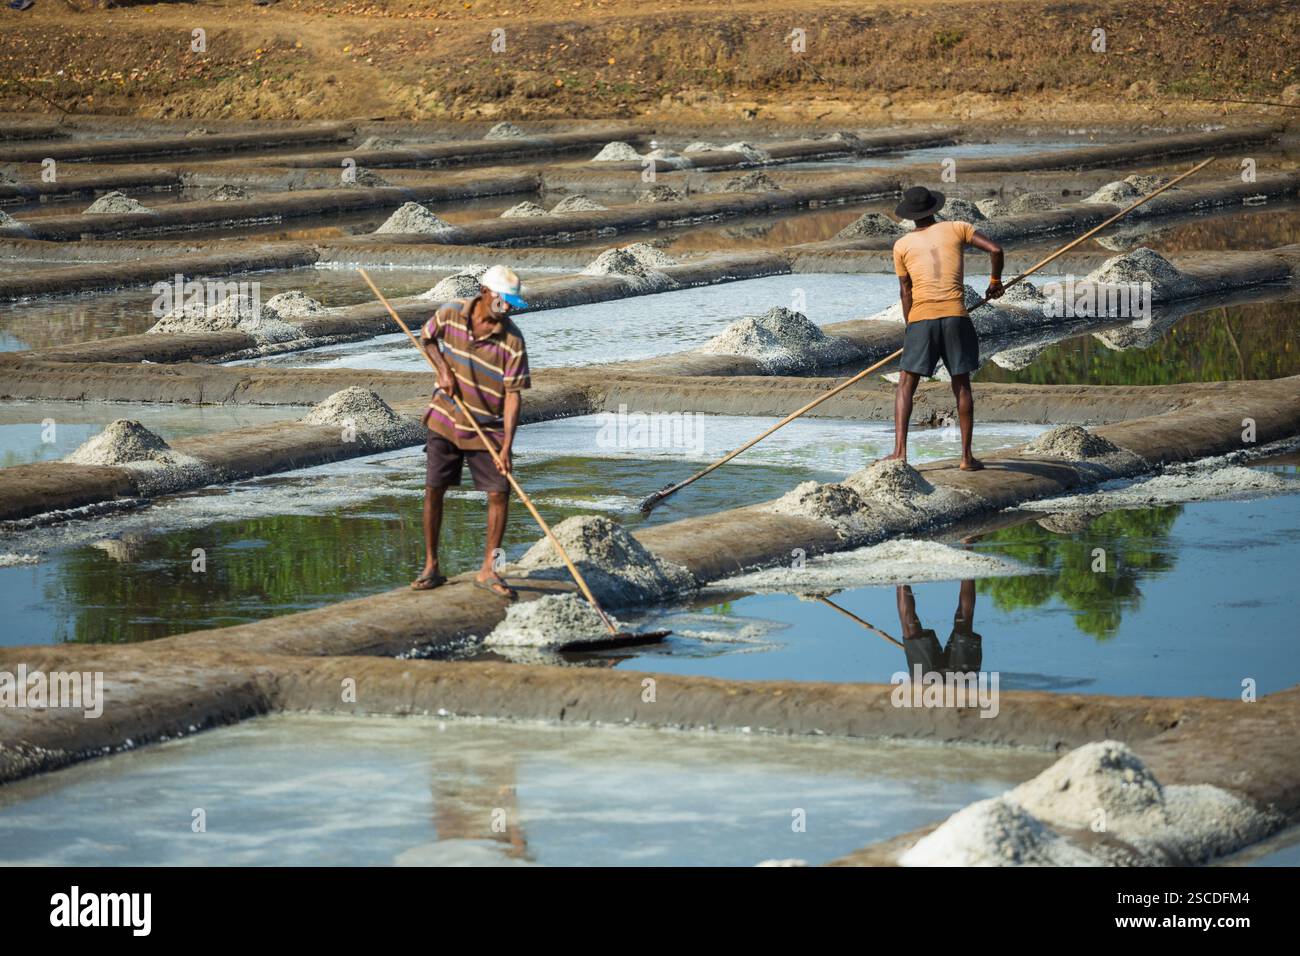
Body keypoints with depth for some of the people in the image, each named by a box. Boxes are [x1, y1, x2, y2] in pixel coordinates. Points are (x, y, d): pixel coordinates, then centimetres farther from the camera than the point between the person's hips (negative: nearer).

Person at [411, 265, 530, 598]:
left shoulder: (512, 341, -15)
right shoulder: (451, 314, -9)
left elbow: (513, 395, -15)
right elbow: (427, 338, 12)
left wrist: (506, 446, -21)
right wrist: (443, 369, -7)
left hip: (487, 429, -1)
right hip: (445, 420, 1)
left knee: (499, 493, -7)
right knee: (433, 490, 3)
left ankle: (488, 570, 5)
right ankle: (431, 568, 14)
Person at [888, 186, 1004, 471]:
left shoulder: (902, 245, 9)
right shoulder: (956, 229, 10)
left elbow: (905, 292, 10)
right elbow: (995, 250, 1)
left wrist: (909, 329, 19)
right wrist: (995, 282, 16)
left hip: (921, 319, -1)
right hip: (955, 315, 1)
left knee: (906, 385, 4)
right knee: (961, 385, 9)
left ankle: (900, 450, -9)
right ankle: (967, 456, 8)